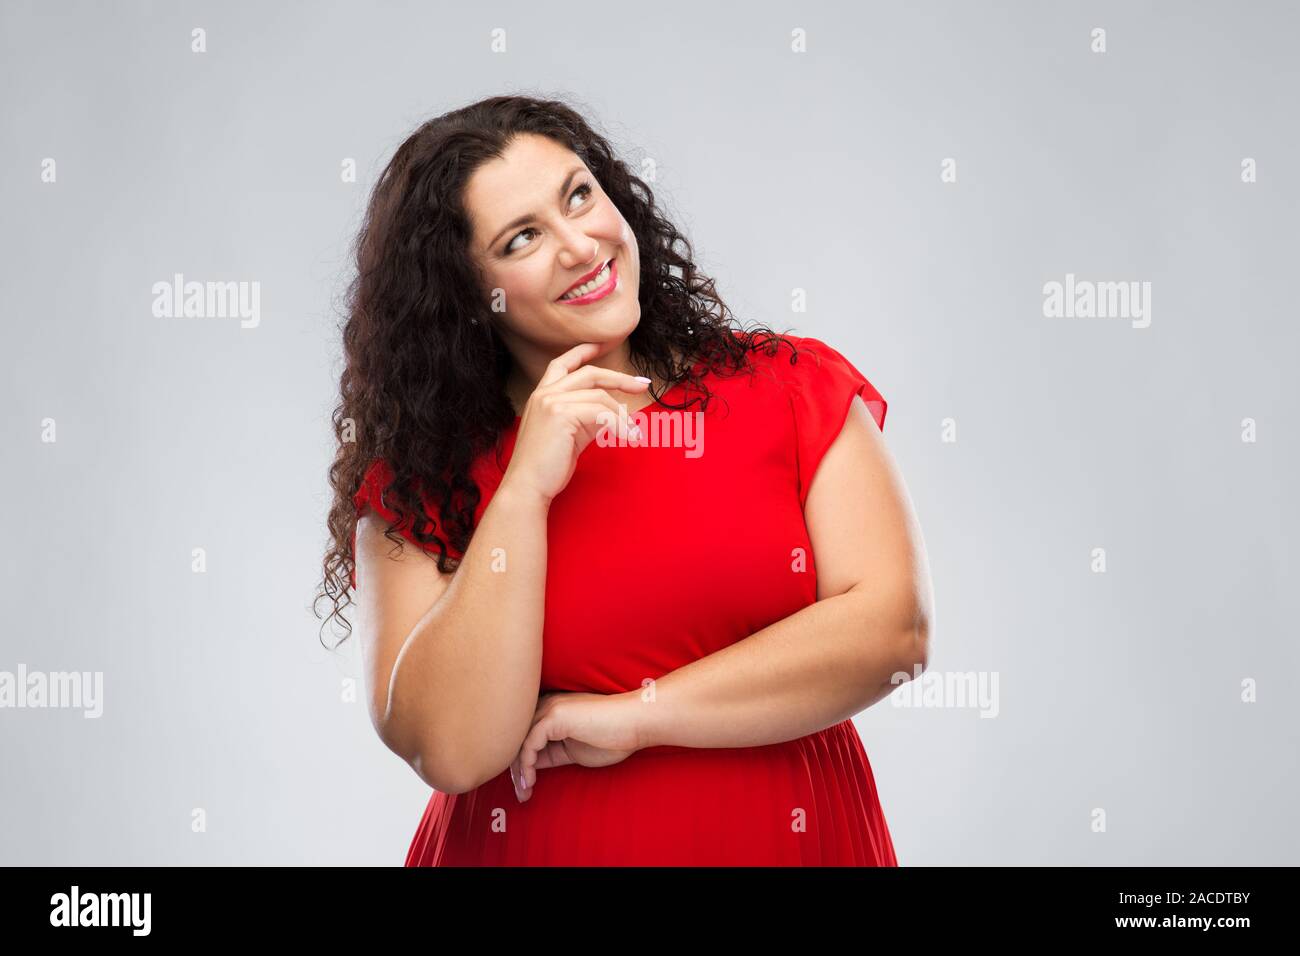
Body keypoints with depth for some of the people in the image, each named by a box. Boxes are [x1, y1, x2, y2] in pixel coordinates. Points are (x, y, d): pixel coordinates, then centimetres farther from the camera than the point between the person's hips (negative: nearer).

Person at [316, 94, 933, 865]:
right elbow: (453, 751, -15)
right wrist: (525, 487, -20)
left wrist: (631, 715, -14)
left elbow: (893, 630, -13)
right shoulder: (413, 480, -5)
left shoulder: (797, 389, -3)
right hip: (528, 846, 0)